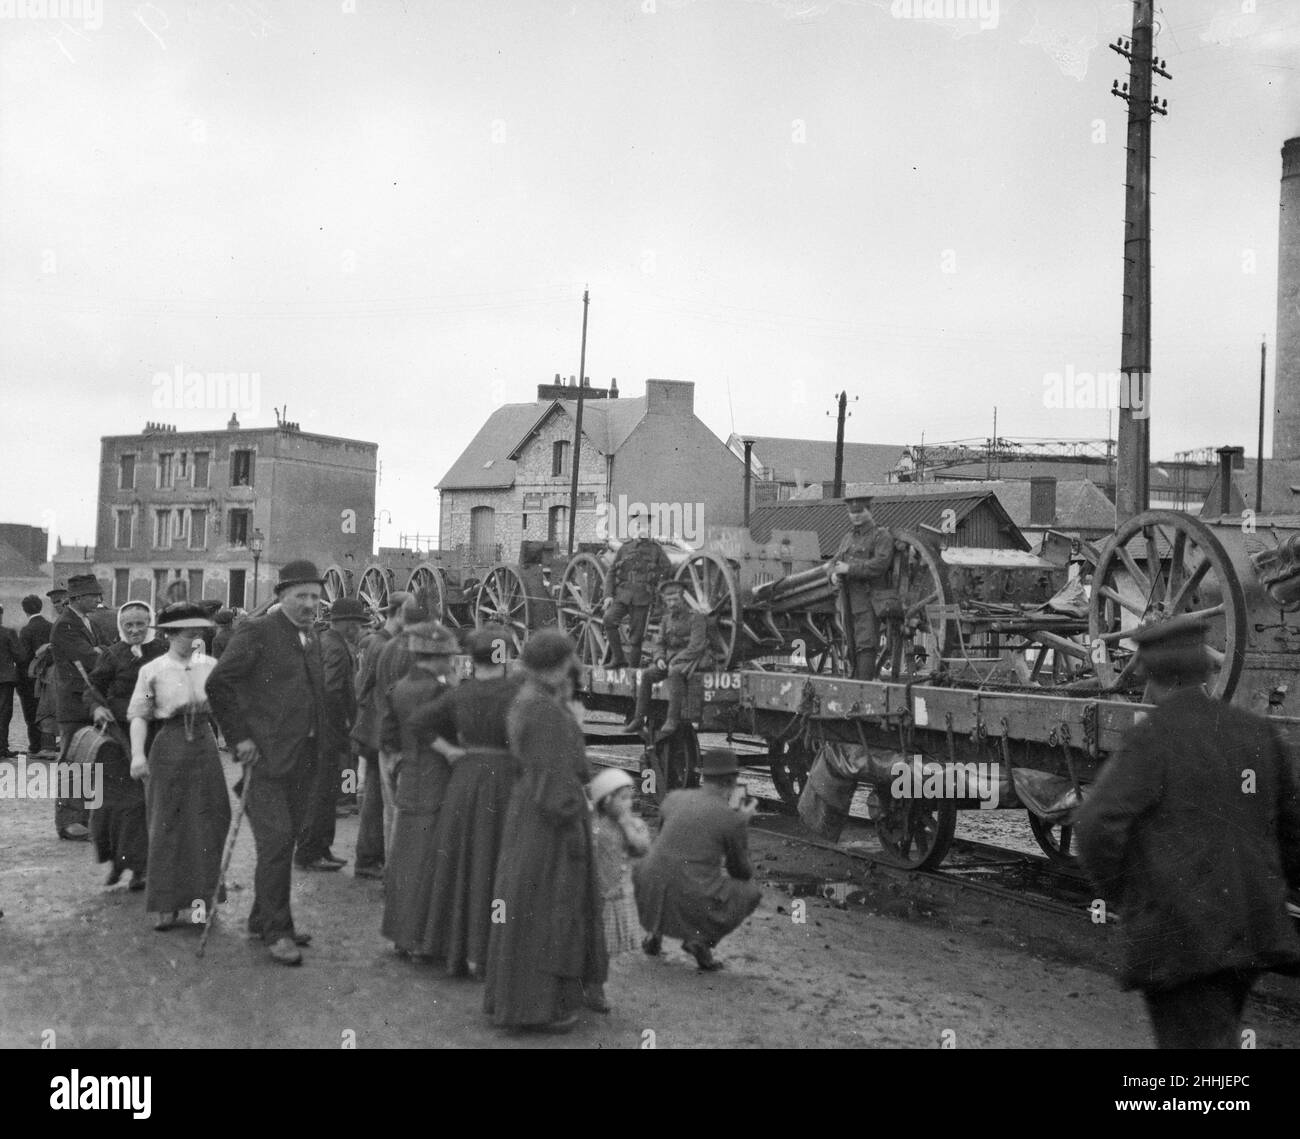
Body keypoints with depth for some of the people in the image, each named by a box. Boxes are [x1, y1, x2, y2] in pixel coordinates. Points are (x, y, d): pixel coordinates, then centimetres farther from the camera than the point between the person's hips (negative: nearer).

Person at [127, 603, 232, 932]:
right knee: (167, 824, 1)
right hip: (168, 746, -2)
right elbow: (138, 715, -5)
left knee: (206, 820, 5)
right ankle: (165, 904, 7)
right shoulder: (152, 670, -1)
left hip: (204, 744, 3)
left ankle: (200, 894, 19)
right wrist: (138, 754, -16)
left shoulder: (209, 665, 6)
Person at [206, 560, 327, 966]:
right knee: (275, 841, -10)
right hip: (266, 756, -8)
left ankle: (262, 920, 27)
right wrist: (239, 737, -13)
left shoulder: (312, 641, 15)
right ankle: (276, 931, -2)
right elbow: (218, 684, -13)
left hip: (302, 760, 8)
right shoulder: (257, 632, -9)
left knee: (285, 842, 14)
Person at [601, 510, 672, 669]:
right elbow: (611, 573, 10)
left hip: (642, 597, -1)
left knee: (636, 635, -1)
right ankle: (618, 658, -17)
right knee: (609, 619, -23)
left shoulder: (655, 548, 7)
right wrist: (608, 595, -1)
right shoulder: (624, 548, 10)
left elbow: (668, 569, 14)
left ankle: (634, 666, 9)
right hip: (622, 594, 1)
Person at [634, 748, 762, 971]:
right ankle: (702, 938, 3)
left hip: (652, 896, 4)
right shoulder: (733, 819, -6)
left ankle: (655, 933, 20)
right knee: (750, 892, 22)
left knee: (640, 868, 37)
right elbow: (741, 872, 7)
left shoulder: (673, 798, 5)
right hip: (694, 902, -4)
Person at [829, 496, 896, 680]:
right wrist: (834, 573, -4)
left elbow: (880, 564, -15)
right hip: (848, 601, 7)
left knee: (865, 644, -16)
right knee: (851, 646, 8)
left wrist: (849, 568, -16)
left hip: (869, 599, -7)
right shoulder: (847, 538, 21)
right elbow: (835, 561, 20)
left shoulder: (882, 536, -2)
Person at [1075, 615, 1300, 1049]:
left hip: (1178, 935, -7)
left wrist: (1118, 893, -5)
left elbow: (1097, 825, -21)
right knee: (1213, 1033, 25)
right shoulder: (1256, 733, 6)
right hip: (1247, 930, 7)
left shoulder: (1151, 740, -11)